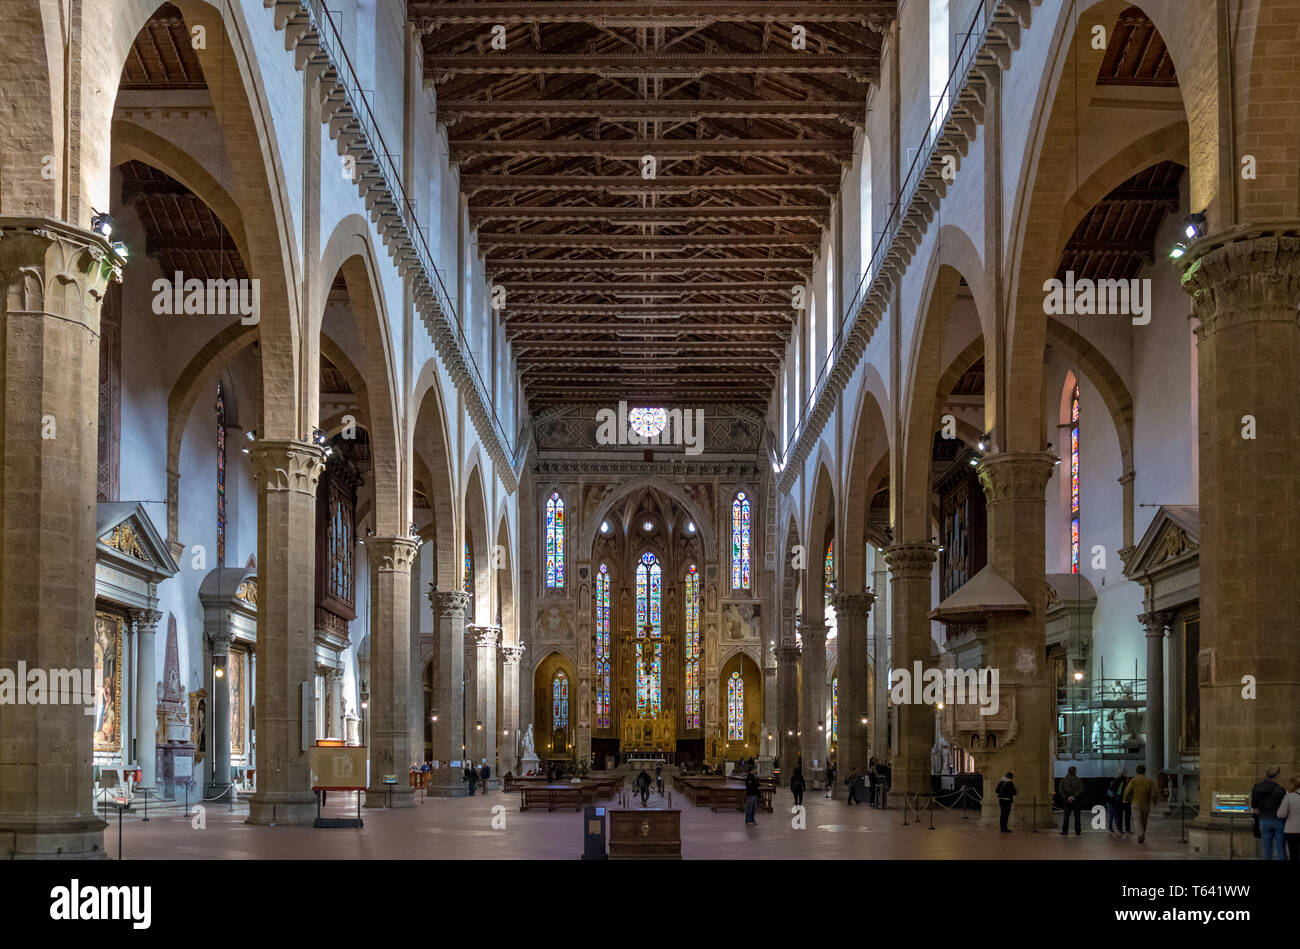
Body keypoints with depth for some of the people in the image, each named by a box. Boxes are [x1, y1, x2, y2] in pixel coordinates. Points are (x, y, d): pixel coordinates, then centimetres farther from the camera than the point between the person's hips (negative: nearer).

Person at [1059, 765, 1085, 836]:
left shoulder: (1063, 780, 2)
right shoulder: (1078, 780, -5)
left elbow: (1061, 790, -5)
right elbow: (1081, 790, -13)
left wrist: (1066, 798, -10)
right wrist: (1074, 796, -16)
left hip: (1067, 801, 2)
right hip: (1076, 801, -2)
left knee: (1066, 817, 6)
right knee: (1077, 817, 6)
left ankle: (1064, 832, 1)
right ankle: (1077, 833, 6)